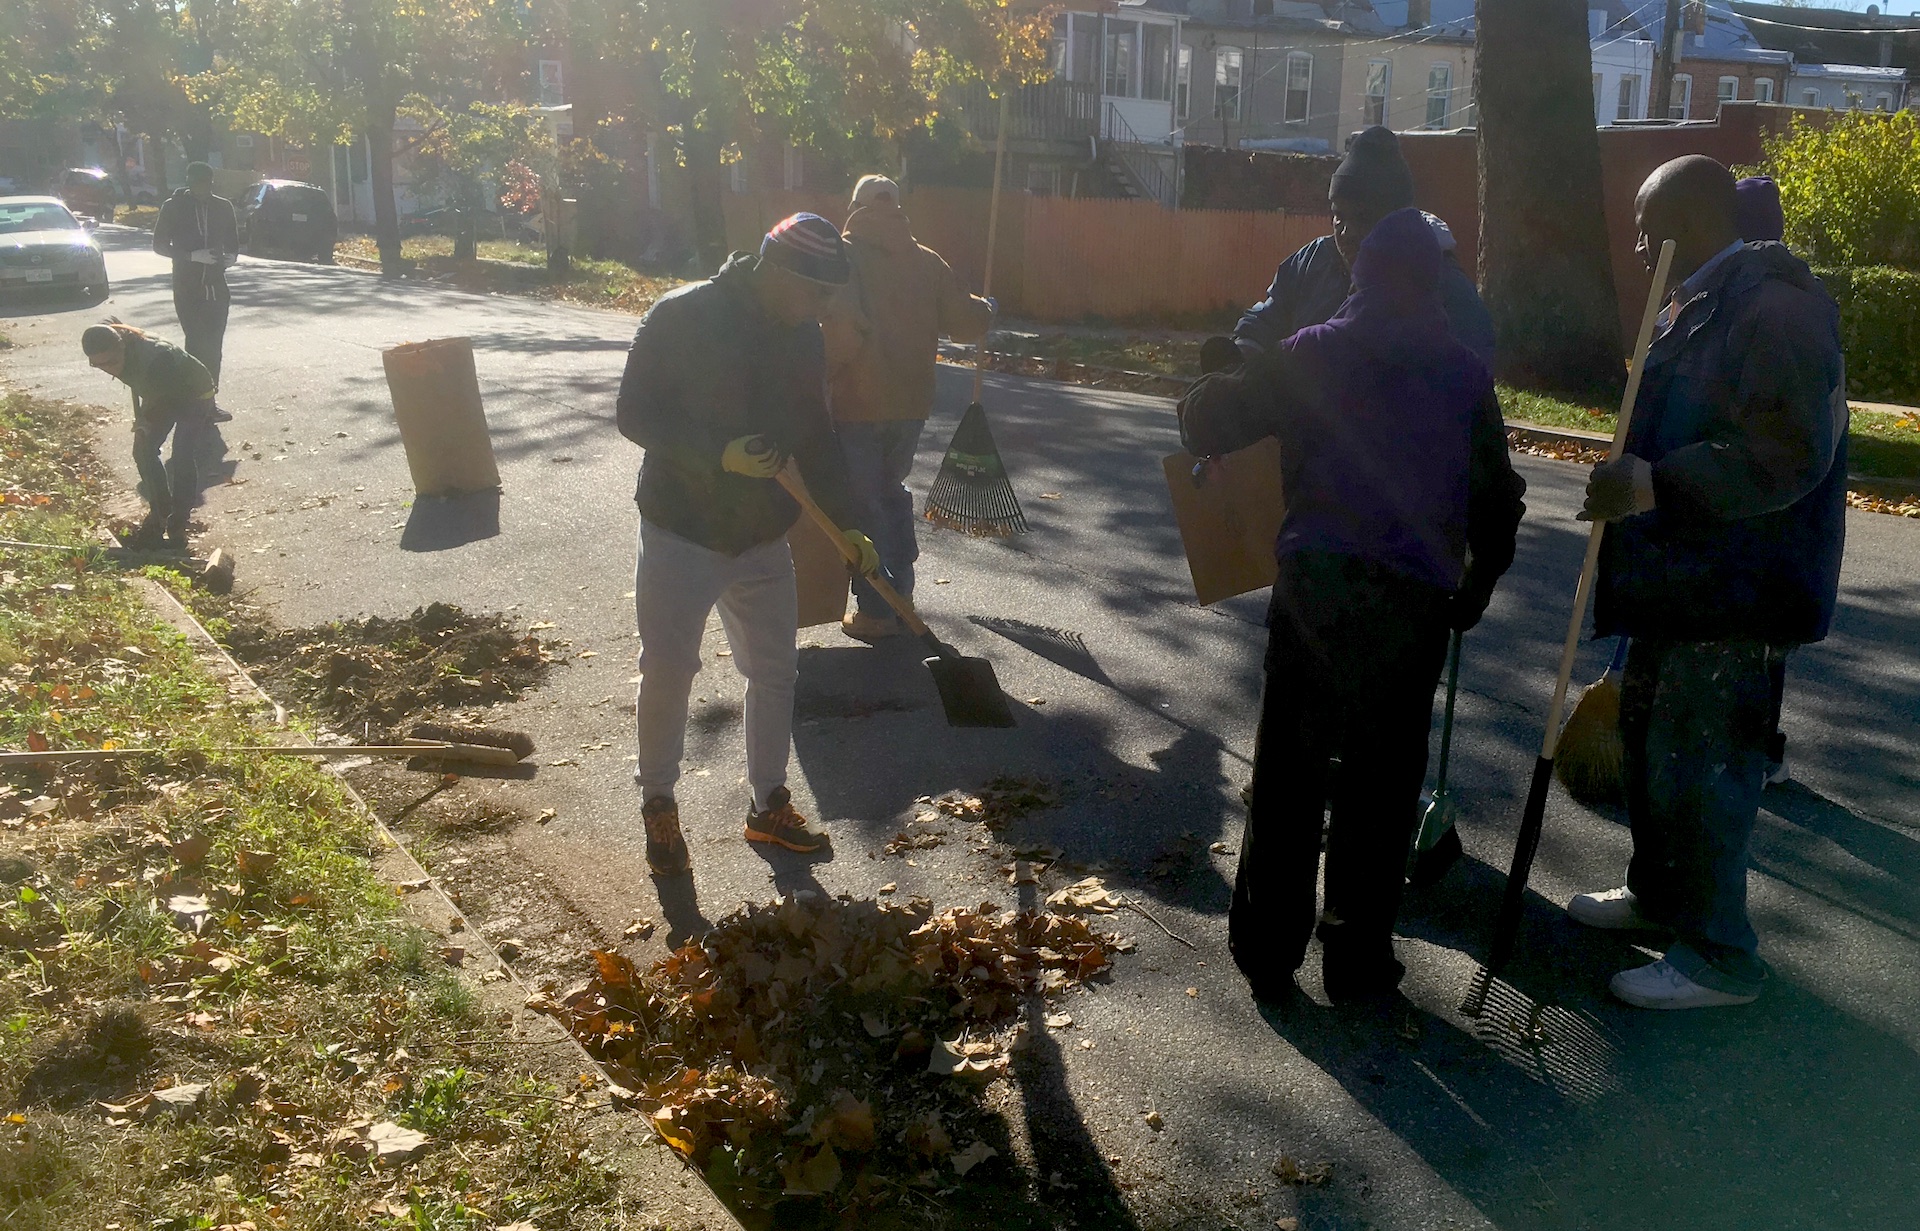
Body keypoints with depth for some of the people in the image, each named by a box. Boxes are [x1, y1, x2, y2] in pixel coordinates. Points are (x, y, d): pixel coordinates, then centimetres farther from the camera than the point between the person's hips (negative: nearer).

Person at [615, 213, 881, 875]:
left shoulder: (804, 337, 1)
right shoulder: (680, 318, -16)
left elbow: (815, 434, 10)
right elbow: (635, 414, -16)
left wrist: (845, 523, 5)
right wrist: (720, 455, -28)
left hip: (763, 540, 5)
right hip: (680, 537, -5)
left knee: (775, 671, 11)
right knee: (668, 671, 4)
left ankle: (769, 806, 28)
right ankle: (658, 803, 25)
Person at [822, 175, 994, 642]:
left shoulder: (843, 256, -11)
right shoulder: (926, 261, 4)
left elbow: (846, 327, -27)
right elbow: (967, 323, 5)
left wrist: (828, 373, -16)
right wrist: (984, 308, 25)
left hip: (856, 405, -5)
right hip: (910, 405, 5)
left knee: (862, 504, 4)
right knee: (893, 491, 24)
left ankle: (876, 612, 6)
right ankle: (901, 592, 30)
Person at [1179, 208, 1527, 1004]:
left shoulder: (1312, 354, 4)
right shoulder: (1464, 374, 7)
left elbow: (1206, 419, 0)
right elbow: (1497, 498, 9)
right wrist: (1476, 587, 22)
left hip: (1313, 582, 0)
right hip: (1414, 601, 0)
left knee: (1287, 769, 9)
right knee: (1381, 782, 9)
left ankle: (1267, 947, 15)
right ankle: (1356, 958, 15)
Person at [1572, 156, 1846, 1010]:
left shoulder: (1775, 305, -19)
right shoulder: (1700, 301, 13)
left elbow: (1787, 456, -27)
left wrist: (1652, 484, -32)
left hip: (1735, 589, -10)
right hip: (1680, 574, 10)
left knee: (1697, 764, -4)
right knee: (1649, 733, 20)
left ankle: (1717, 956, 11)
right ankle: (1658, 891, 39)